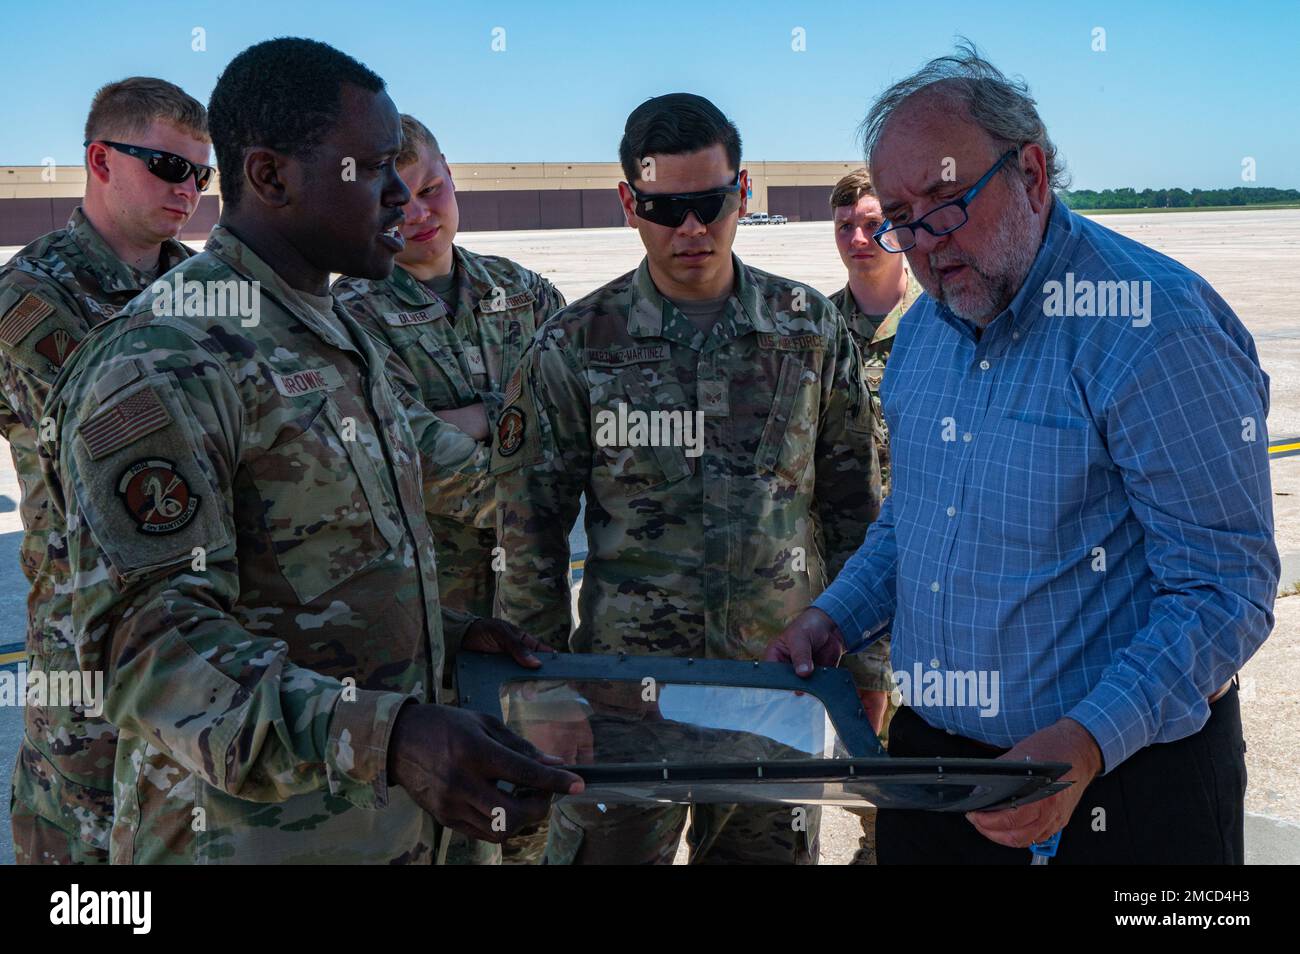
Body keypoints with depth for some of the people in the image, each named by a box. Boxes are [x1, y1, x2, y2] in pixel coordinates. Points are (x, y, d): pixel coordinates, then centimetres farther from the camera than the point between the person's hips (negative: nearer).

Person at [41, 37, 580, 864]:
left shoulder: (353, 345, 10)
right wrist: (387, 737, -39)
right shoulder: (162, 369, -20)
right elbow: (151, 642, -27)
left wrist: (436, 634, 7)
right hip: (248, 835, -8)